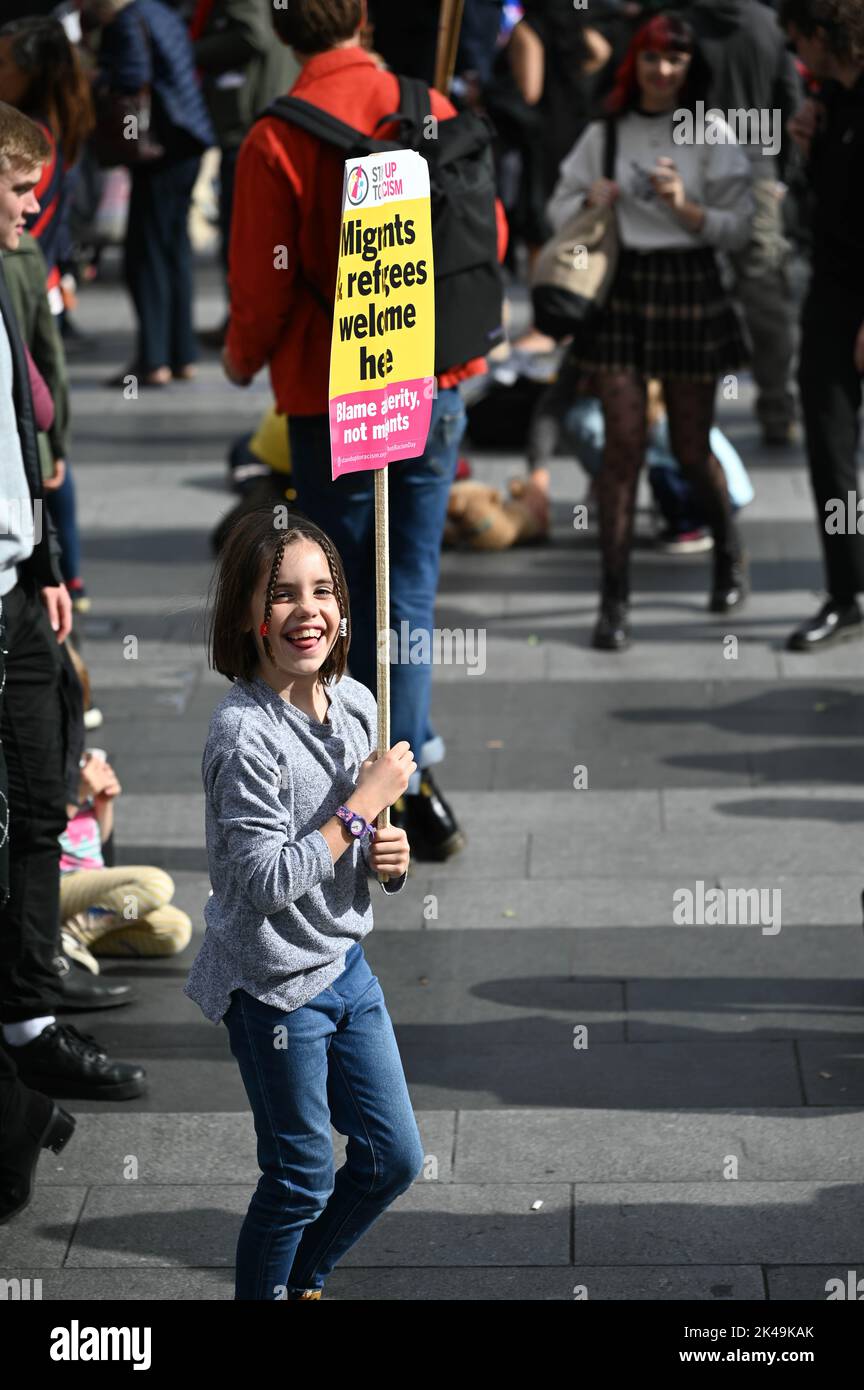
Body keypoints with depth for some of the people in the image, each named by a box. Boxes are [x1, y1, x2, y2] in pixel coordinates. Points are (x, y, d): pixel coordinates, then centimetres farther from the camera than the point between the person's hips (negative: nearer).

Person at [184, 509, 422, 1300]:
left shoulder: (355, 703, 0)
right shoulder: (244, 734, -23)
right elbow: (267, 880, -27)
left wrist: (386, 857, -7)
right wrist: (366, 804, -23)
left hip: (346, 962, 7)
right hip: (276, 987, -7)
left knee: (395, 1158, 16)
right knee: (302, 1176, 7)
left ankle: (302, 1281, 38)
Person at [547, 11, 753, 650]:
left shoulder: (712, 136, 0)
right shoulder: (605, 134, 7)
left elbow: (738, 227, -2)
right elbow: (560, 206, 15)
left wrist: (684, 207, -19)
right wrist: (590, 199, -7)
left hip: (688, 288, -1)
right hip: (619, 287, 1)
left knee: (691, 448, 7)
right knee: (624, 441, -7)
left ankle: (730, 551, 37)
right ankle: (614, 599, -3)